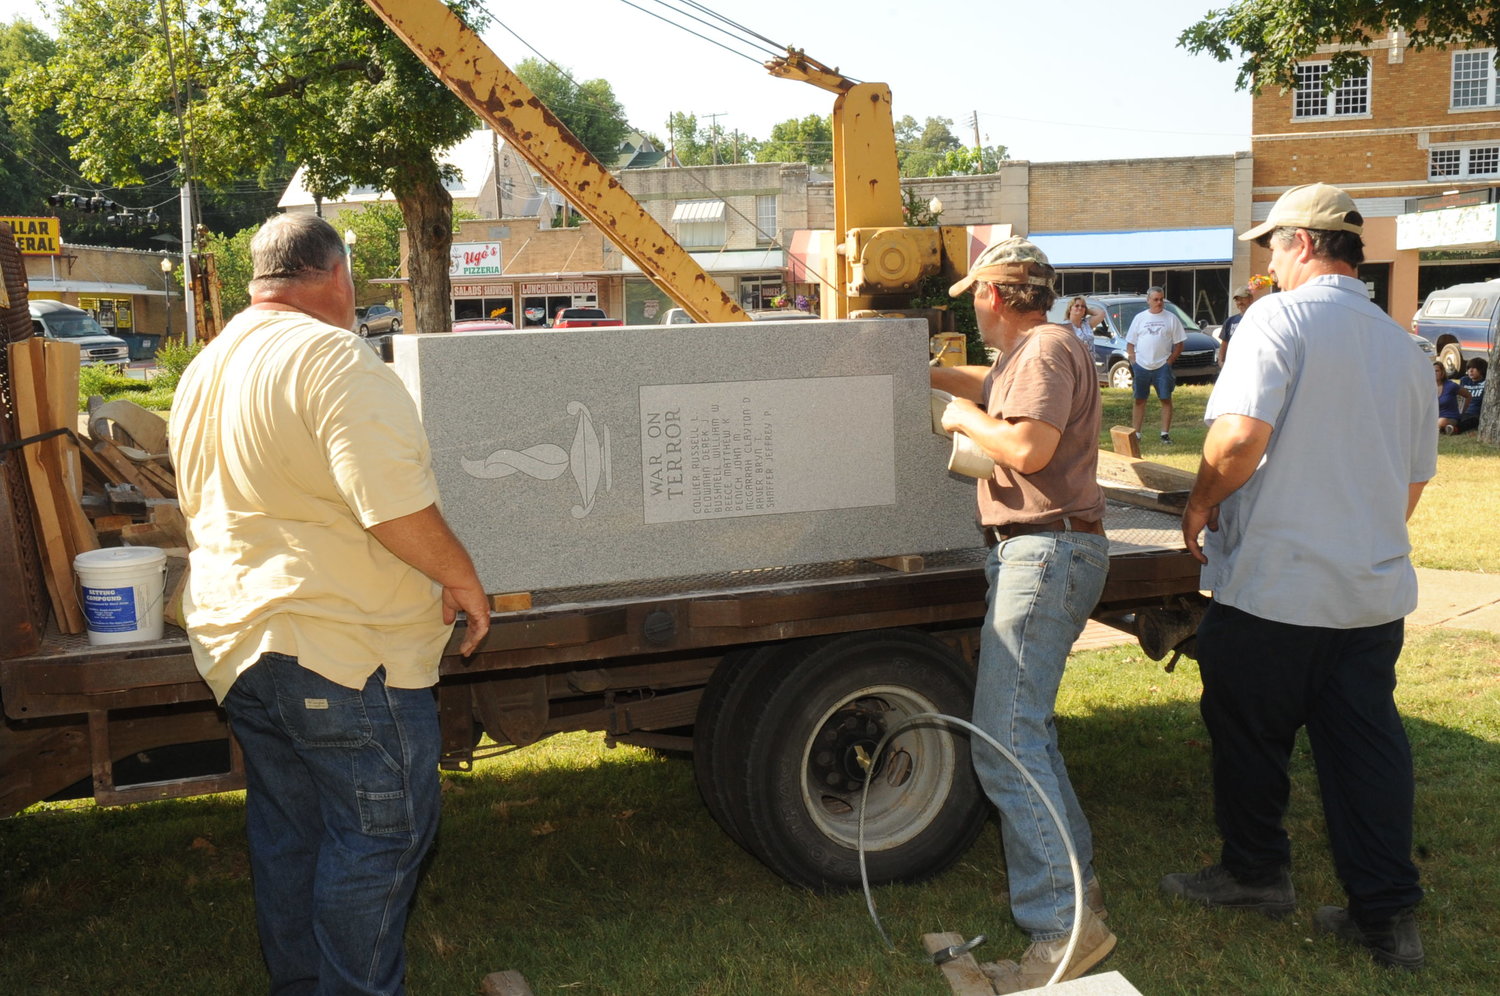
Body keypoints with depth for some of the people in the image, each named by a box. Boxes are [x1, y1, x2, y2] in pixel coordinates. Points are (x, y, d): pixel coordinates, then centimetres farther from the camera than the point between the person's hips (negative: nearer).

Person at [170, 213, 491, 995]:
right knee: (380, 833, 3)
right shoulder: (329, 355, -16)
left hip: (232, 640, 9)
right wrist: (458, 575, -11)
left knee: (286, 833, 18)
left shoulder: (203, 372, 14)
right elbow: (395, 505, -25)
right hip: (341, 650, -9)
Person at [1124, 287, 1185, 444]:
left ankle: (1165, 433, 5)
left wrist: (1169, 362, -6)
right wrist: (1133, 363, -2)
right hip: (1141, 366, 1)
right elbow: (1130, 343, 9)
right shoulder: (1139, 318, 7)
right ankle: (1135, 433, 10)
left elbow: (1179, 344, 3)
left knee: (1166, 400, -1)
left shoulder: (1171, 318, 3)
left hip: (1162, 367, -1)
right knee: (1139, 401, 6)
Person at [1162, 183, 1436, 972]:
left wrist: (1200, 505, -7)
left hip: (1273, 587, -6)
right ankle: (1388, 915, 15)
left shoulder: (1280, 318, -12)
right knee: (1368, 748, 11)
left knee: (1249, 735, 12)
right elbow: (1414, 481, 18)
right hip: (1375, 589, 6)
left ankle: (1256, 873, 28)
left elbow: (1241, 436, -24)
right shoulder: (1403, 347, 11)